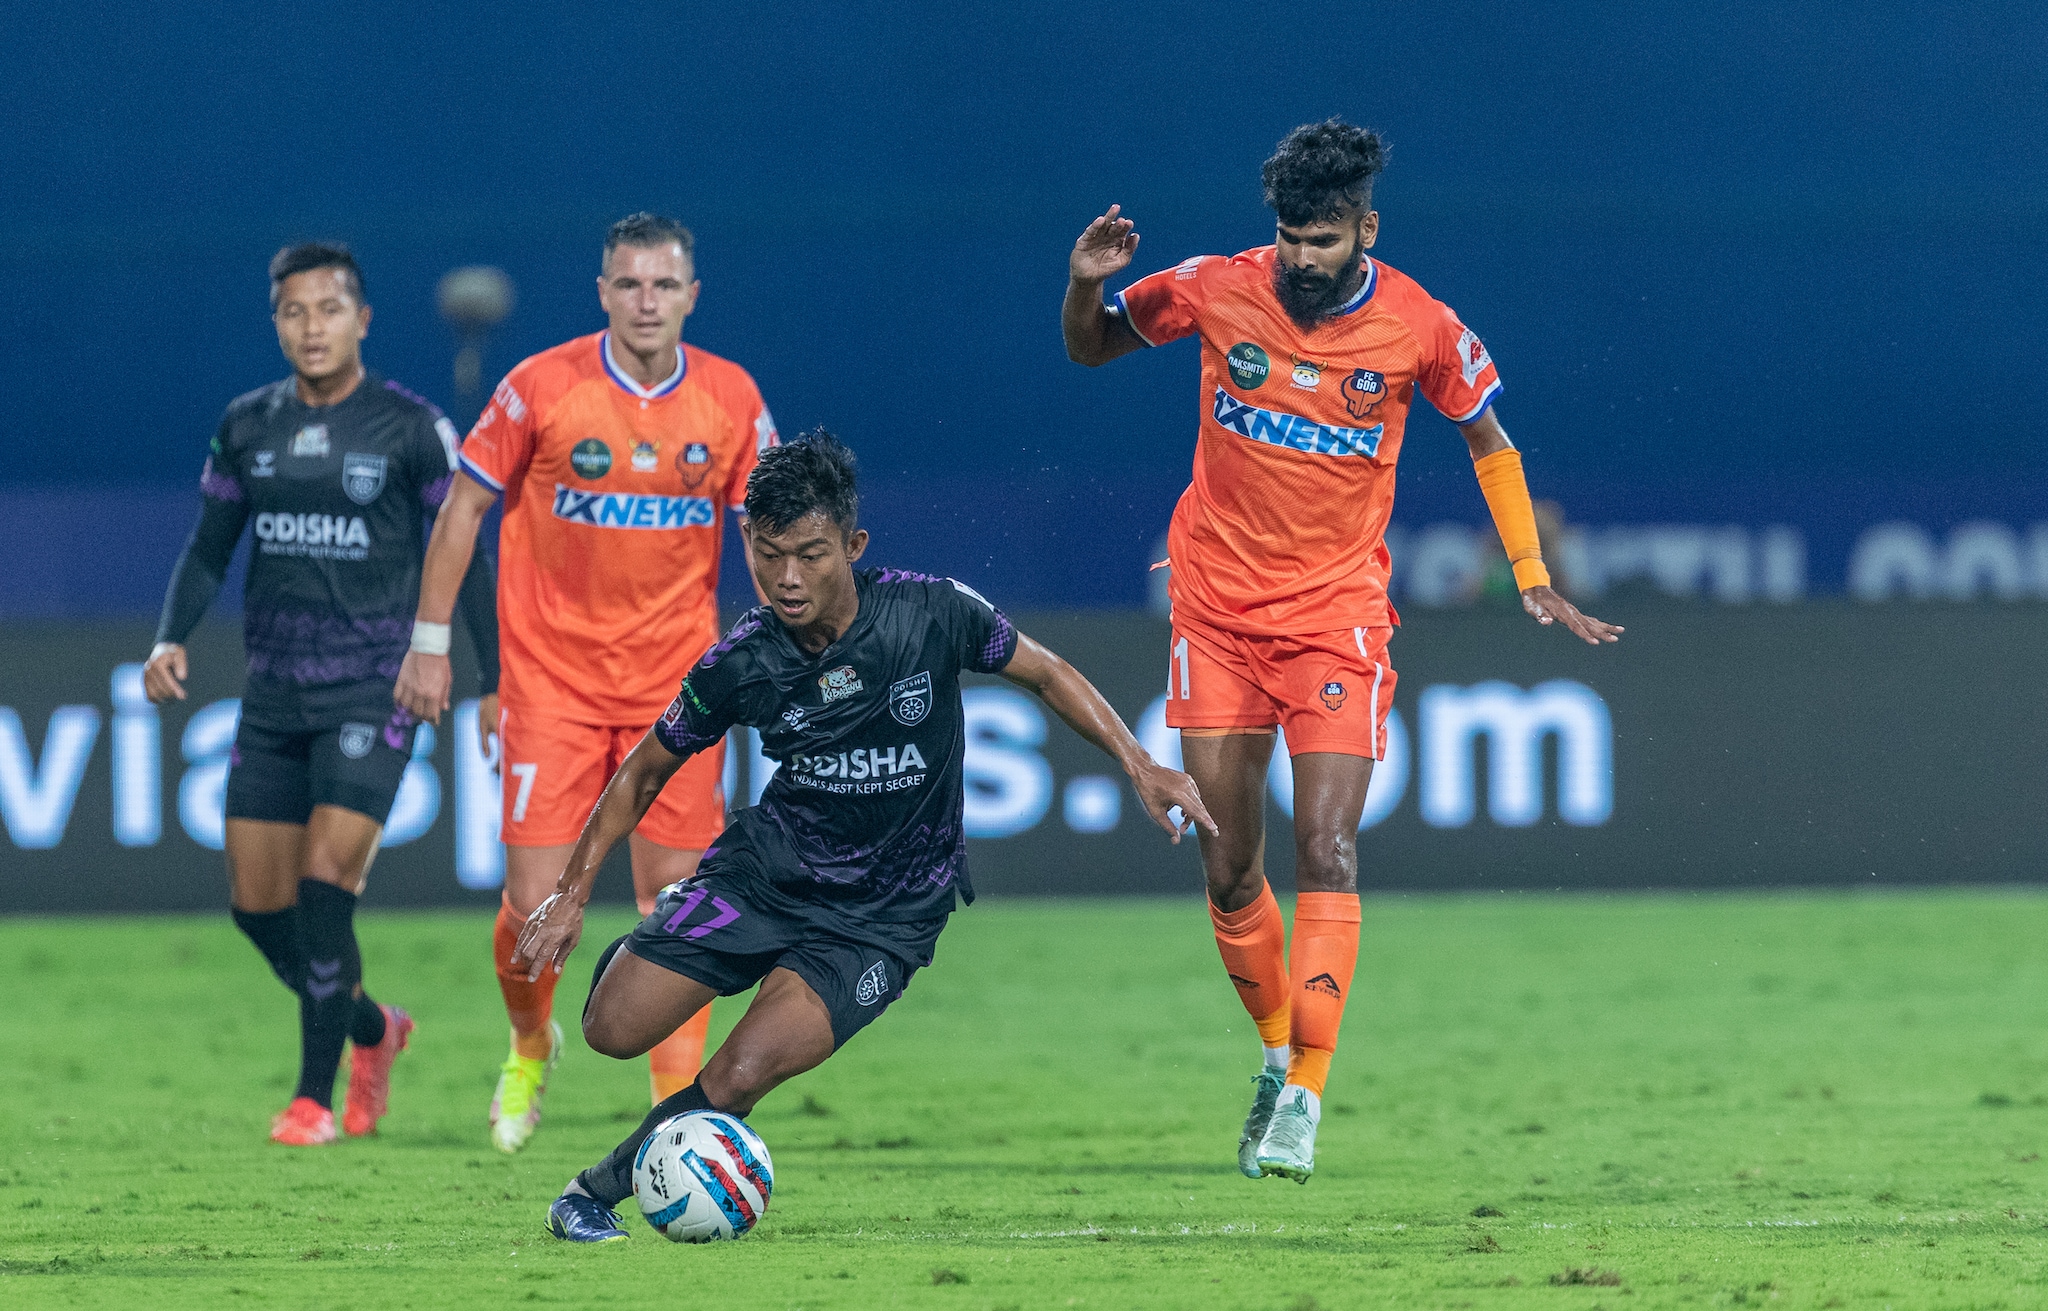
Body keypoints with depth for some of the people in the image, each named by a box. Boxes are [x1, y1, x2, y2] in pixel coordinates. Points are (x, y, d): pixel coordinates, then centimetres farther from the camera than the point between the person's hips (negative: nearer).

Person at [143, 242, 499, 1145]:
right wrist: (171, 640, -4)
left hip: (374, 691, -5)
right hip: (274, 694, 5)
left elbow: (461, 560, 1)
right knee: (256, 901, 4)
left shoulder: (411, 429, -5)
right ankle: (371, 1028, 30)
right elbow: (208, 551, 14)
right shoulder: (247, 427, 7)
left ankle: (316, 1096, -6)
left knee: (326, 882, -16)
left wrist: (495, 683, -2)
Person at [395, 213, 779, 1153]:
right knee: (538, 903, -6)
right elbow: (465, 507, 2)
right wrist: (431, 642, 0)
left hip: (677, 683, 2)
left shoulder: (731, 400, -1)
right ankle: (529, 1048, 24)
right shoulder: (542, 387, -7)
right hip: (552, 678, -2)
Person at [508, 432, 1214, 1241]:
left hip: (883, 917, -2)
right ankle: (643, 952, 26)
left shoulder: (931, 614, -18)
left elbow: (1043, 673, 0)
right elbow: (645, 773, 3)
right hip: (766, 871, 2)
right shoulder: (741, 665, -13)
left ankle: (599, 1190, 4)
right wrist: (572, 894, -1)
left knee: (736, 1082, -21)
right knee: (614, 1030, -11)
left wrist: (1139, 765, -7)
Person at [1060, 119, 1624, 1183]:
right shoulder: (1217, 290, -7)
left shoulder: (1417, 327, -9)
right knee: (1228, 866, 4)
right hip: (1218, 611, 2)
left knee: (1327, 853, -15)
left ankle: (1305, 1092, -15)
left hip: (1338, 615, -2)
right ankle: (1278, 1048, 25)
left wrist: (1532, 577, 2)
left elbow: (1490, 441, 8)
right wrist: (1086, 286, -14)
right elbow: (1089, 349, 8)